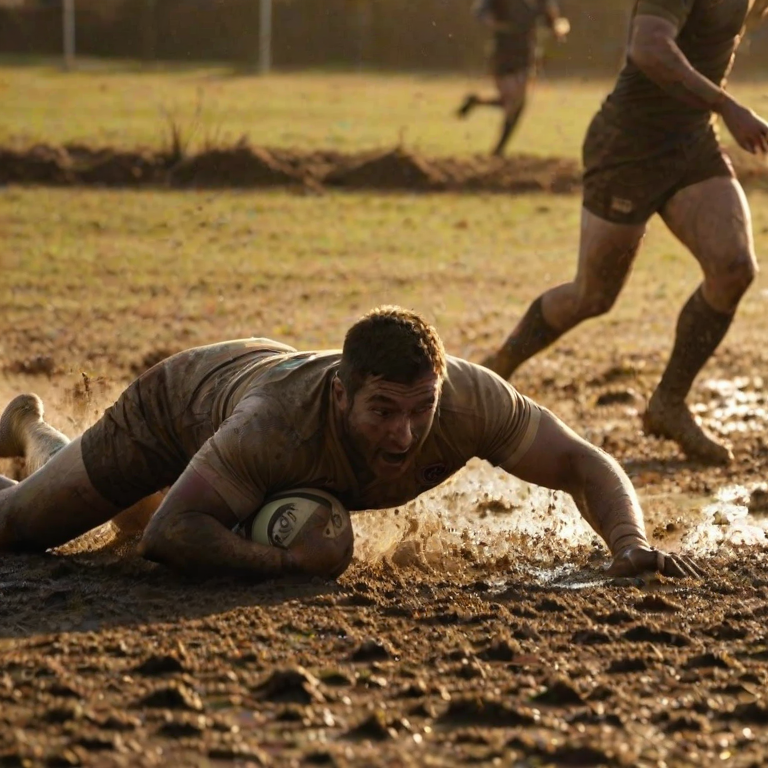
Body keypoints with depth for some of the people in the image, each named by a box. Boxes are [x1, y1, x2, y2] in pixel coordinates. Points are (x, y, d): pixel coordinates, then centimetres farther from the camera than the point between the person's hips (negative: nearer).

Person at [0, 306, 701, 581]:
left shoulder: (469, 400, -41)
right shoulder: (282, 428, -52)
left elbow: (584, 462, -29)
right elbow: (166, 536, -52)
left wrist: (630, 544, -47)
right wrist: (285, 561, -59)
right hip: (183, 398, -5)